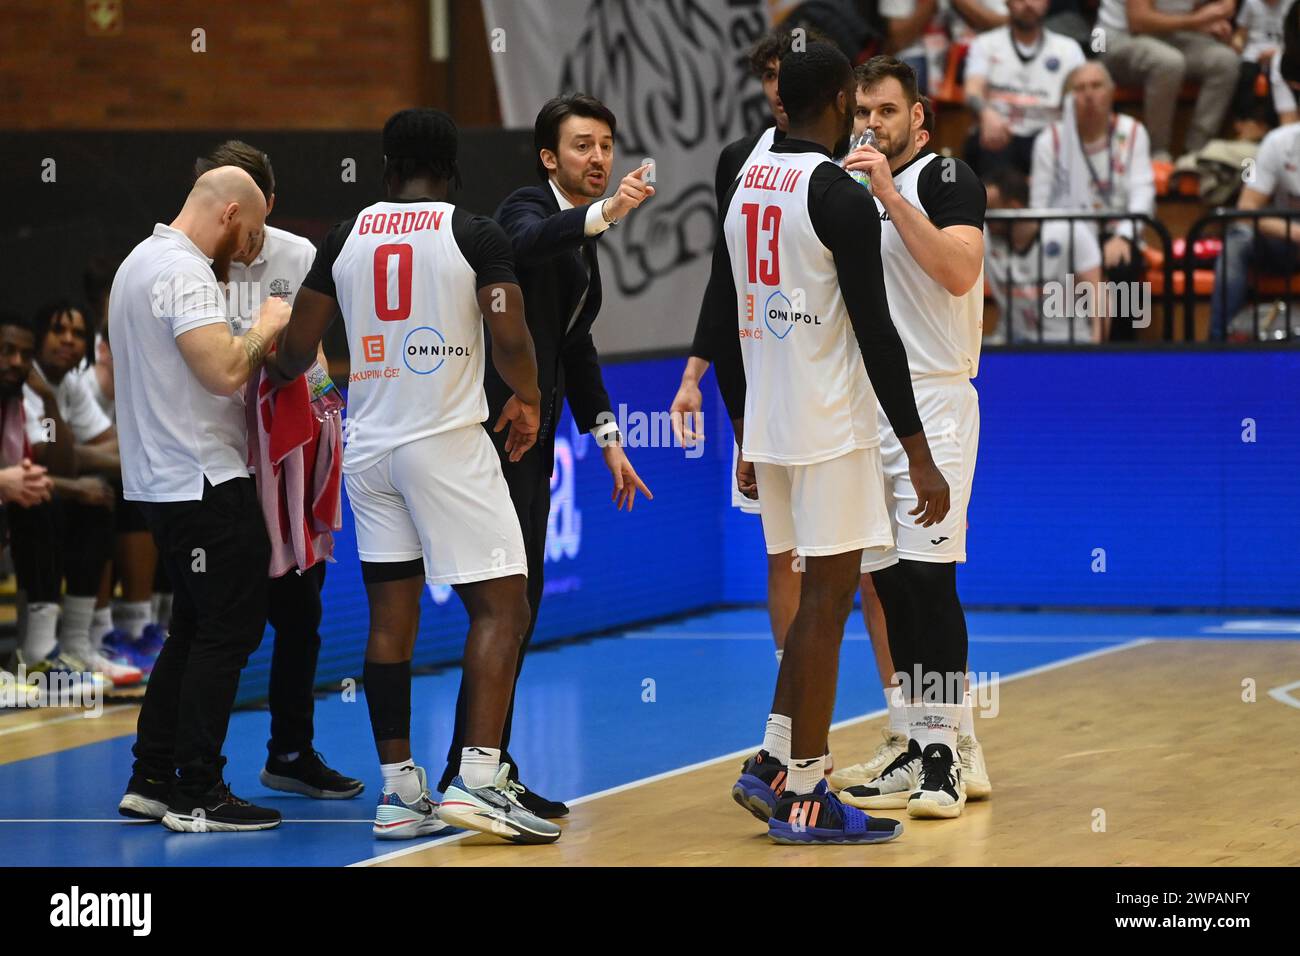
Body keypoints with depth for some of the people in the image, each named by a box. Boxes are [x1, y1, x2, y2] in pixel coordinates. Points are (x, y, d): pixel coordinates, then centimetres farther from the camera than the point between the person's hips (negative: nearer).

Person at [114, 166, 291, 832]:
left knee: (194, 628, 16)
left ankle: (150, 782, 17)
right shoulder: (184, 271, -16)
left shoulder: (139, 262, 16)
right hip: (204, 480, -10)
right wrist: (267, 326, -10)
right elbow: (224, 371, -26)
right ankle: (198, 796, -3)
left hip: (160, 478, 10)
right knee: (229, 631, -5)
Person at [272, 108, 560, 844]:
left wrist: (279, 374, 31)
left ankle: (399, 791, 9)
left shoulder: (346, 238, 6)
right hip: (449, 440, -5)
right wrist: (528, 401, 6)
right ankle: (478, 778, -14)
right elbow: (511, 340, -14)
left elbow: (298, 352, 8)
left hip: (370, 445, 5)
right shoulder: (475, 235, -6)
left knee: (392, 614, 9)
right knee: (501, 606, -1)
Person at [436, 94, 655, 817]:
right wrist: (606, 213, -50)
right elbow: (528, 243, -36)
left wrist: (607, 437, 22)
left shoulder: (583, 238, 17)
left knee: (519, 603, 11)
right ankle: (476, 769, -10)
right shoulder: (527, 209, -10)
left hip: (533, 434, 10)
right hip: (496, 425, -10)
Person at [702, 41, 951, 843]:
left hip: (768, 424, 8)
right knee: (829, 599, -2)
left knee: (818, 595, 17)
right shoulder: (840, 194, -14)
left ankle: (775, 764, 14)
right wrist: (920, 456, -15)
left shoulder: (745, 187, 10)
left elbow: (721, 322, 15)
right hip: (830, 429, -8)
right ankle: (802, 797, 1)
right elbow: (875, 330, -17)